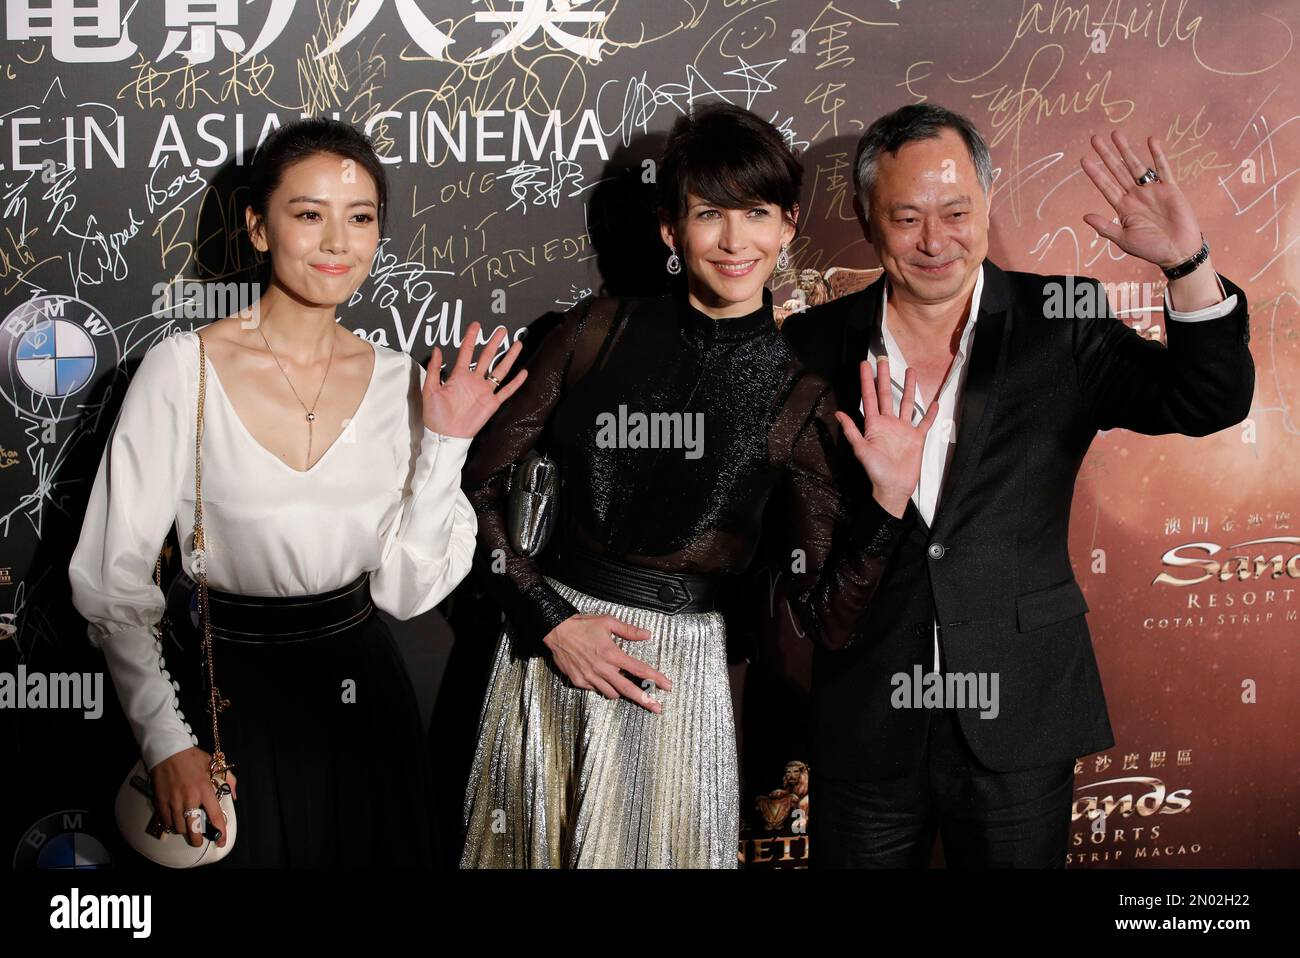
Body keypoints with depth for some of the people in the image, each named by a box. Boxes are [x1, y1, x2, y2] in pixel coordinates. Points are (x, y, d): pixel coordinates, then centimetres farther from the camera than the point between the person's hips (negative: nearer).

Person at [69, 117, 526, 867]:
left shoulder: (399, 382, -3)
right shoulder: (184, 369, -14)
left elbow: (408, 589, -4)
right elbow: (113, 577, -10)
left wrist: (444, 444, -13)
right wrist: (167, 741, -11)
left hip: (363, 686, 4)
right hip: (235, 693, -3)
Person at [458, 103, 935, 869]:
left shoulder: (801, 399, -4)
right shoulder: (603, 329, -1)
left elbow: (829, 619, -5)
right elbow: (481, 482, 0)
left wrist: (889, 504, -19)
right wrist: (551, 619, -9)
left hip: (674, 678, -2)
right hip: (544, 650, 2)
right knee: (527, 850, 18)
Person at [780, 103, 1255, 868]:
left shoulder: (1061, 326, -2)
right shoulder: (816, 346, 0)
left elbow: (1212, 402, -9)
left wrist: (1189, 263, -22)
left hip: (1018, 719, 0)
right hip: (863, 719, 1)